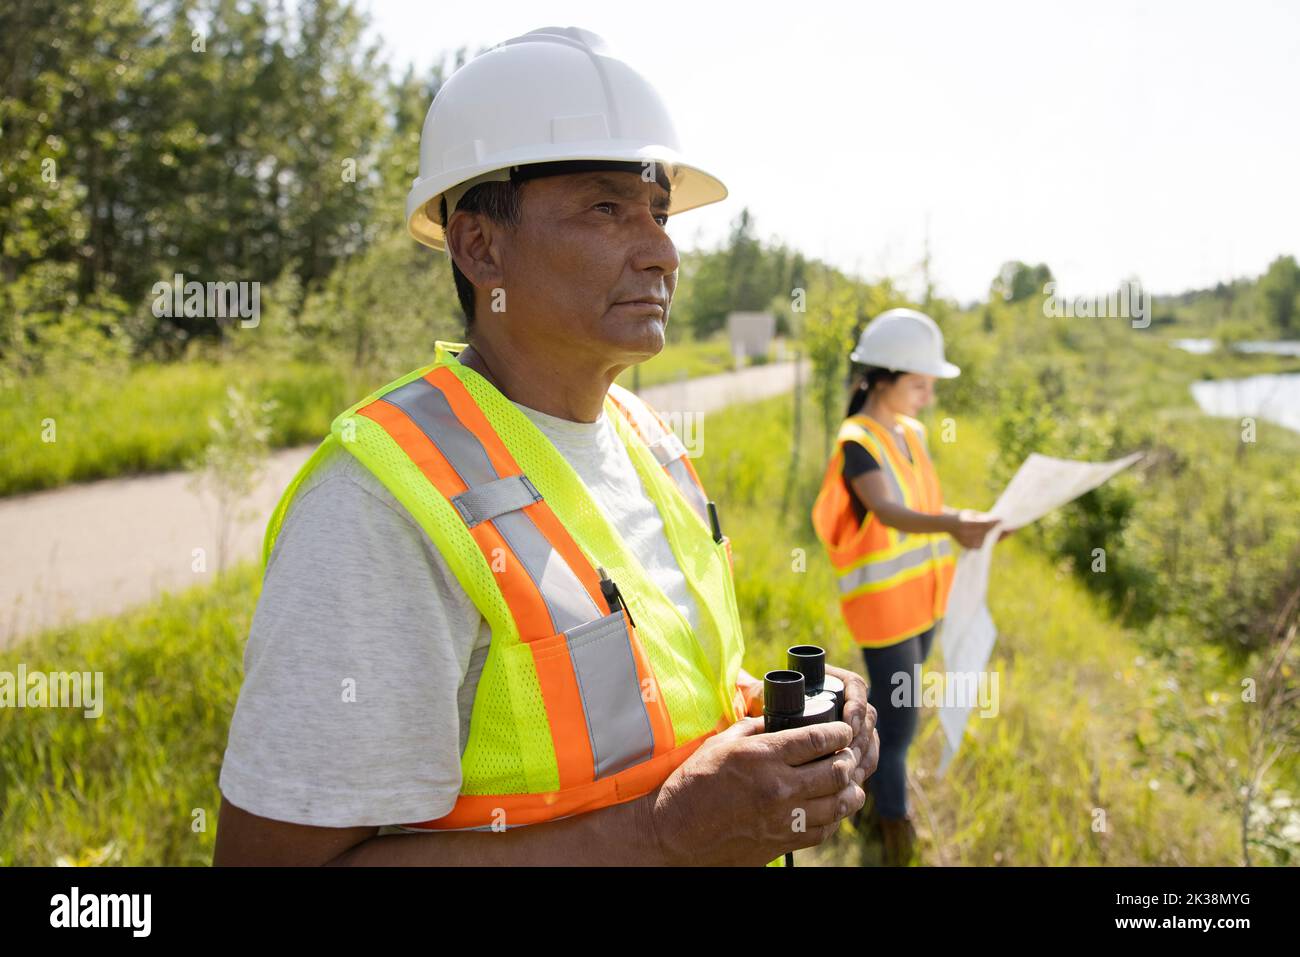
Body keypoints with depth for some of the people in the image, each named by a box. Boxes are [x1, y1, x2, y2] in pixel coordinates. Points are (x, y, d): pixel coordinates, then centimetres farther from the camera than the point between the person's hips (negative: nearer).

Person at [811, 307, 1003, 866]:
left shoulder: (912, 433, 6)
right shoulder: (856, 444, -19)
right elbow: (889, 514, -36)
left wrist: (977, 522, 4)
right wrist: (951, 525, -52)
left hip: (924, 598, 8)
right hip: (883, 604, -8)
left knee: (890, 713, 19)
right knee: (896, 721, -1)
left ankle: (869, 797, 37)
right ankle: (894, 826, 16)